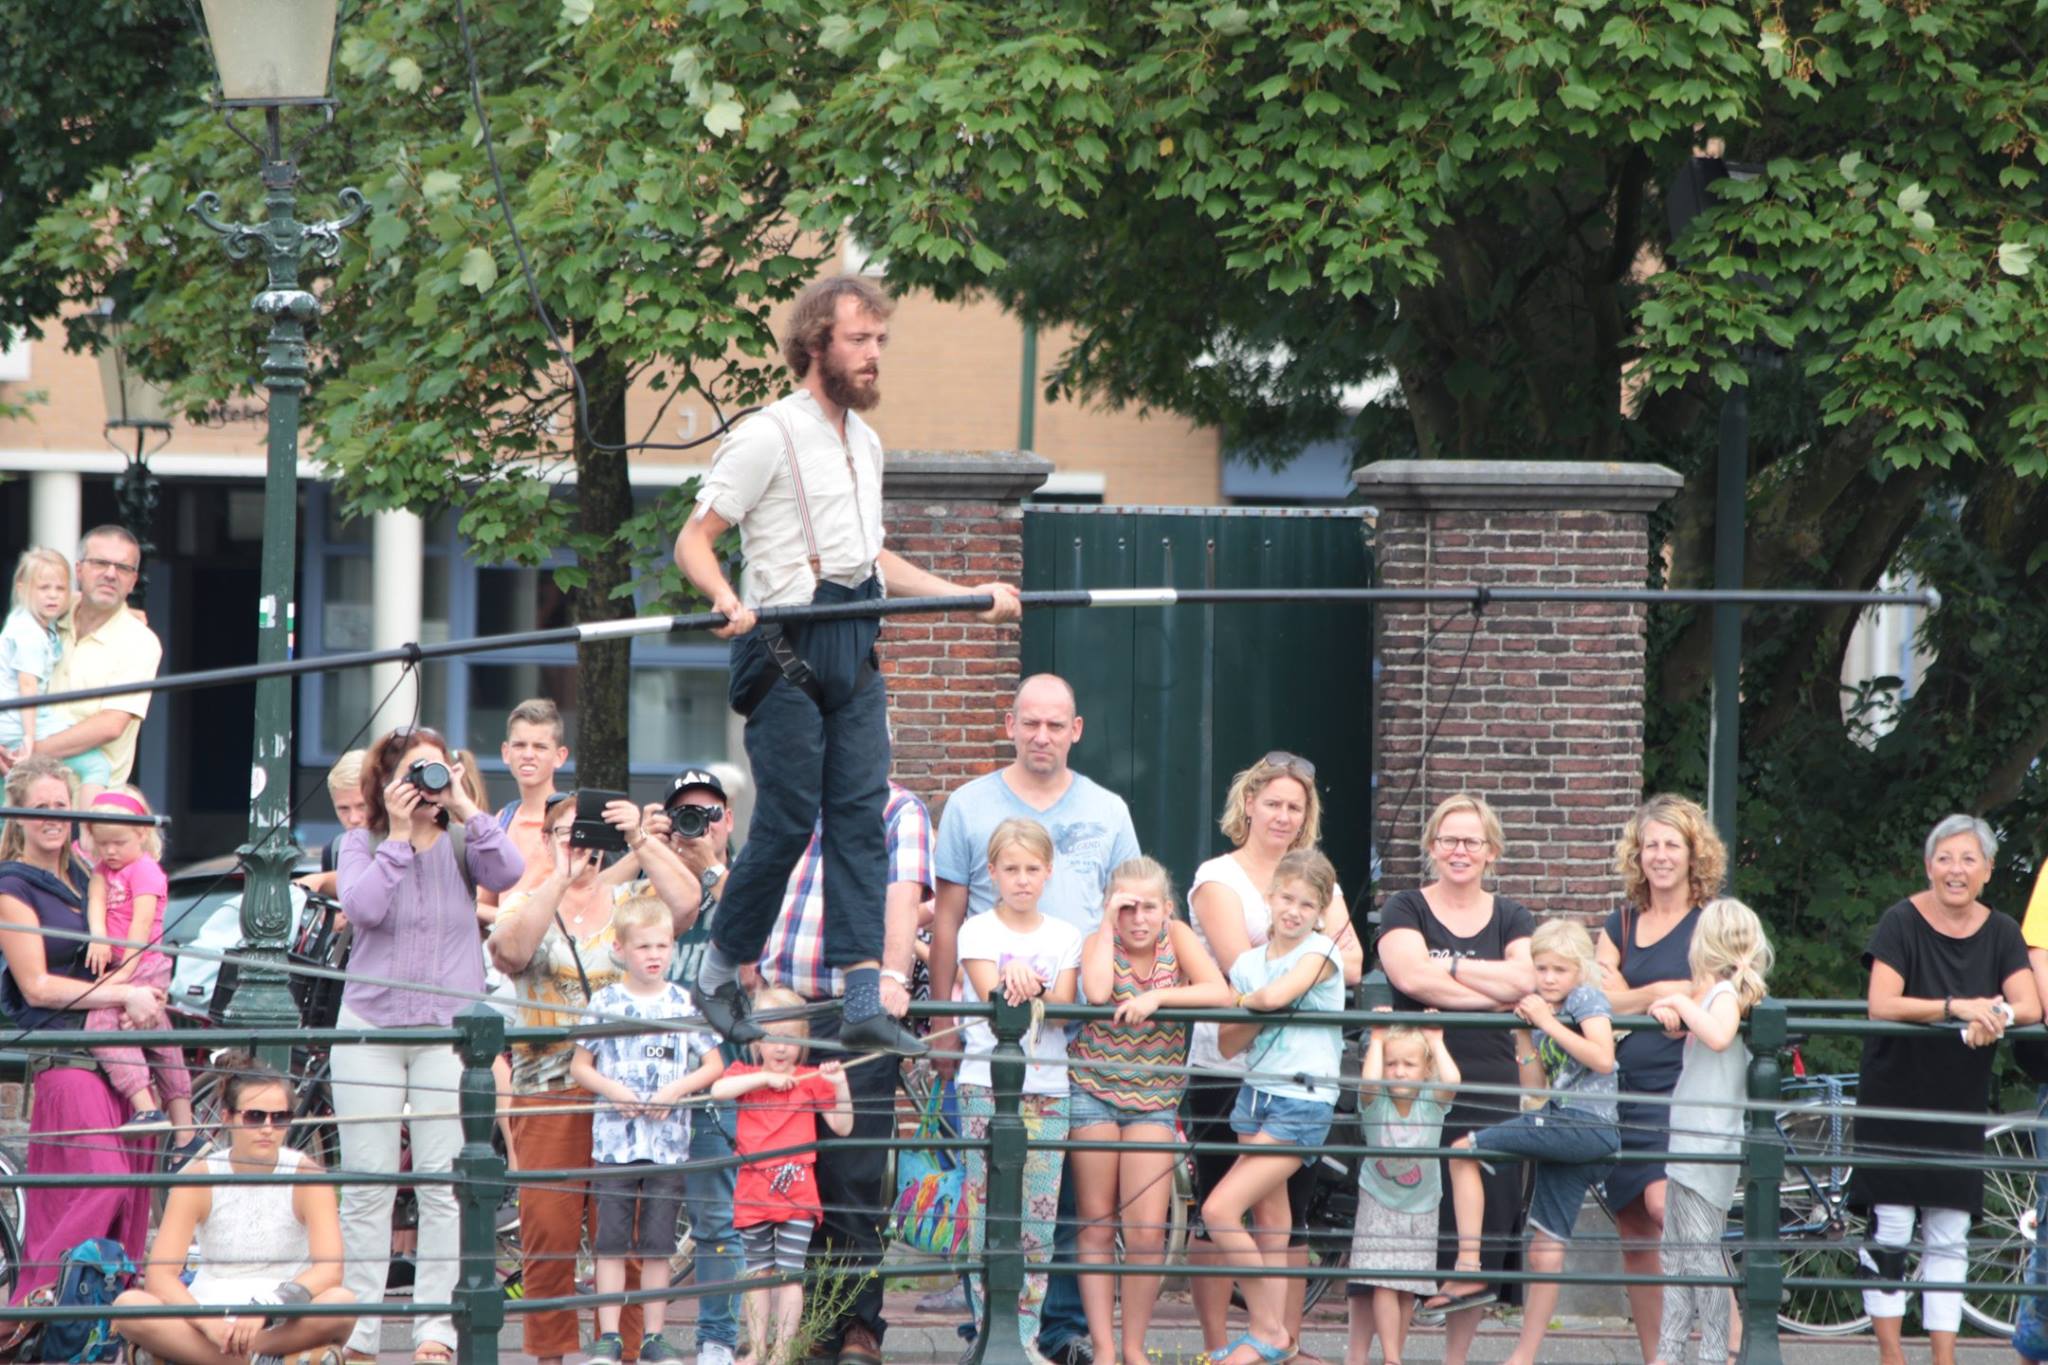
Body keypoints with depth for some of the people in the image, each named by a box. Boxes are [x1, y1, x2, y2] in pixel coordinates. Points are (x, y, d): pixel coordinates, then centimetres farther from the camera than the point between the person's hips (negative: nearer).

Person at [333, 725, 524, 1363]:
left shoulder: (461, 843, 6)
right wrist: (398, 835, -11)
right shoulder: (362, 844, 5)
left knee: (444, 1187, -3)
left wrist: (465, 810, -12)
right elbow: (362, 907, -13)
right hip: (370, 1026, 0)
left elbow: (507, 873, -14)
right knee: (366, 1187, 0)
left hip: (449, 1029, 0)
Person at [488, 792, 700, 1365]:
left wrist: (640, 840, -20)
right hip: (546, 1095, 0)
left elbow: (685, 903, -10)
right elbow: (510, 950, -13)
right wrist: (561, 877, -20)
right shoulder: (526, 903, 10)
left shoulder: (634, 901, 12)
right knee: (548, 1233, -4)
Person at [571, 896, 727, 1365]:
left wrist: (675, 1091, -9)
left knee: (658, 1241, 3)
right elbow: (580, 1067, 7)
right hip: (614, 1138, 0)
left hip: (669, 1141, 0)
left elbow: (714, 1065, 7)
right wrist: (614, 1091, -11)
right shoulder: (606, 1003, 4)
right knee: (611, 1239, -1)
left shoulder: (685, 1004, 5)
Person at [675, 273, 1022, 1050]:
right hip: (787, 646, -7)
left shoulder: (864, 444, 19)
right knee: (788, 819, -7)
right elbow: (694, 539, -9)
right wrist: (725, 599, -28)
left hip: (853, 650, 7)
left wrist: (971, 596, 27)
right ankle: (720, 976, 12)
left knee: (860, 816, -3)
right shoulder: (768, 437, -6)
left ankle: (865, 1000, -9)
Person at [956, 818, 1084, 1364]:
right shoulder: (978, 931, 4)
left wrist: (1029, 987, -20)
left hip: (1048, 1088, 2)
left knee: (1039, 1217, 0)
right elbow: (992, 998, -8)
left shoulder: (1063, 936, 11)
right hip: (986, 1086, -2)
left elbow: (1063, 1009, -1)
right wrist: (1017, 982, -27)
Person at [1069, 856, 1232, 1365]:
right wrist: (1108, 924, -19)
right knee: (1097, 1227, 2)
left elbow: (1221, 994, -16)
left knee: (1147, 1232, -7)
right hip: (1093, 1090, 0)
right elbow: (1096, 992, -26)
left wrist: (1156, 997, -26)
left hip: (1154, 1098, 0)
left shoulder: (1176, 937, -3)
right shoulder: (1099, 942, -4)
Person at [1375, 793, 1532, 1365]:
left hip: (1489, 1091, 3)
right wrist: (1493, 992, -10)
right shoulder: (1404, 910, 7)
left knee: (1481, 1233, 2)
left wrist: (1449, 966, -8)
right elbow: (1410, 975, -12)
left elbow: (1526, 979, -5)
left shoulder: (1511, 918, 15)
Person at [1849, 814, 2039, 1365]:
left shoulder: (2000, 933, 4)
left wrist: (1991, 1019, -29)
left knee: (1949, 1237, 3)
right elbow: (1882, 1004, -20)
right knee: (1889, 1231, -5)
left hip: (1959, 1105, 4)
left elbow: (2029, 1007, -8)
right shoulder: (1902, 923, -8)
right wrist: (1959, 1008, -30)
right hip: (1894, 1096, -3)